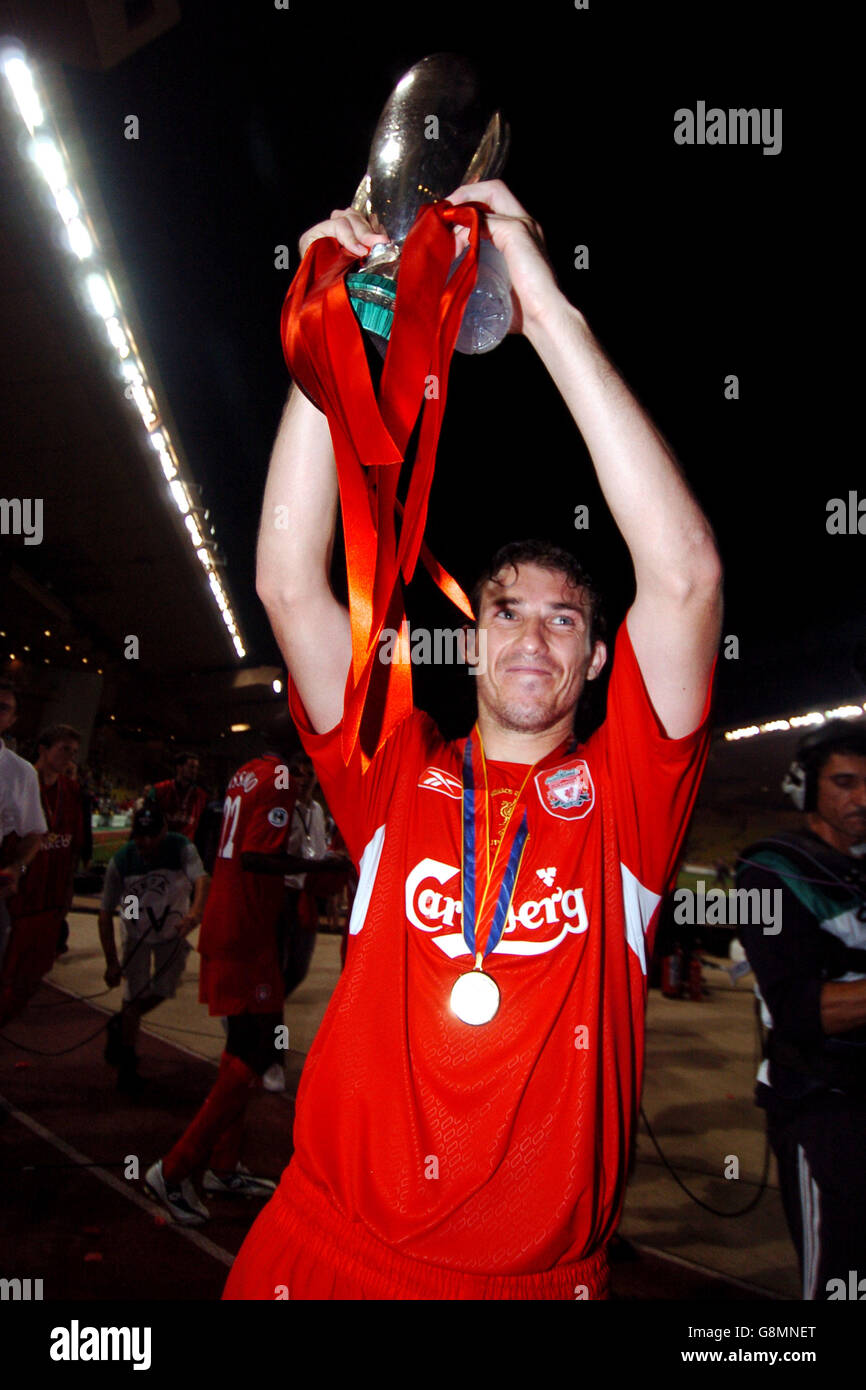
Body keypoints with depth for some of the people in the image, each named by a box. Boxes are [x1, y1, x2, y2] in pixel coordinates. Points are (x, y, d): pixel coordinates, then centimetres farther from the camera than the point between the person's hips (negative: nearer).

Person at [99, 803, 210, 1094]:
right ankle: (127, 1065, 13)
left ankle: (120, 1025, 35)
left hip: (174, 930, 1)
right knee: (134, 996, -5)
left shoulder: (181, 849, -28)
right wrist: (112, 963, -22)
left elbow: (202, 879, -46)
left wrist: (195, 912, -67)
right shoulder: (121, 861, -25)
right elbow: (106, 914, -18)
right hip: (136, 932, -1)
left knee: (163, 991, 5)